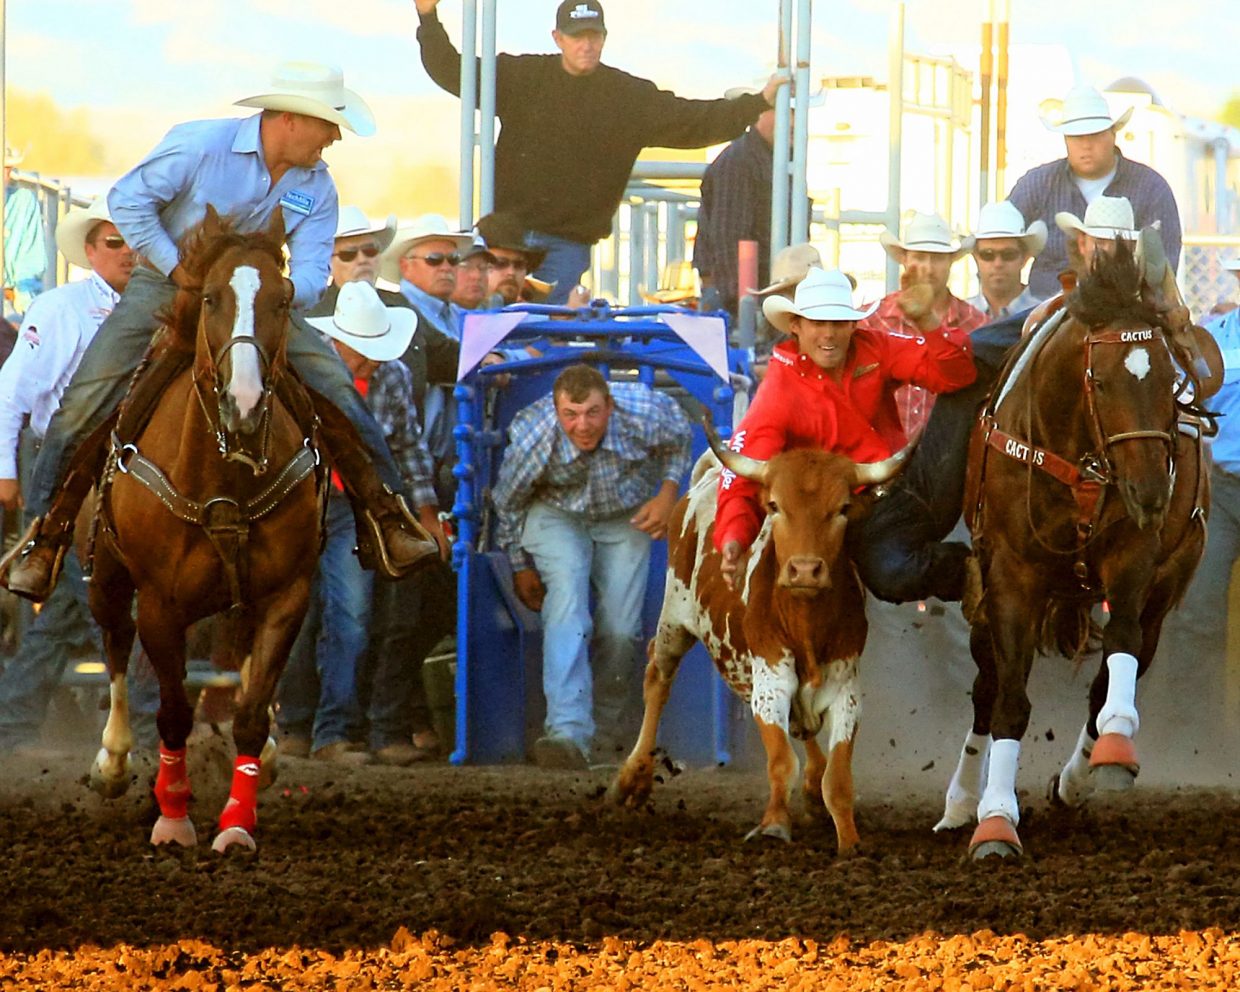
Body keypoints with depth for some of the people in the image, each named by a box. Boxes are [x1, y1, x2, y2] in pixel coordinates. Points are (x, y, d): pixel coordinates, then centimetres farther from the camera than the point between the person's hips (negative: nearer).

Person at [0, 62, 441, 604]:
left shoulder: (317, 187, -4)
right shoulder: (200, 144, -18)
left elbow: (312, 271, -6)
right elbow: (127, 200, -13)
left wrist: (288, 288, -31)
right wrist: (178, 268, -18)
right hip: (164, 286, -3)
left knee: (335, 387, -14)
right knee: (87, 398, -17)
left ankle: (384, 518, -7)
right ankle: (46, 534, -5)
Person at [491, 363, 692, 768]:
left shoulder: (646, 413, -29)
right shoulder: (530, 439, -30)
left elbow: (680, 438, -2)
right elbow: (507, 503, -7)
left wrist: (667, 494, -13)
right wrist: (520, 567, 4)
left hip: (626, 518, 2)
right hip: (556, 514, -2)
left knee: (620, 628, -11)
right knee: (567, 594, -29)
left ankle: (605, 722, 19)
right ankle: (569, 731, -41)